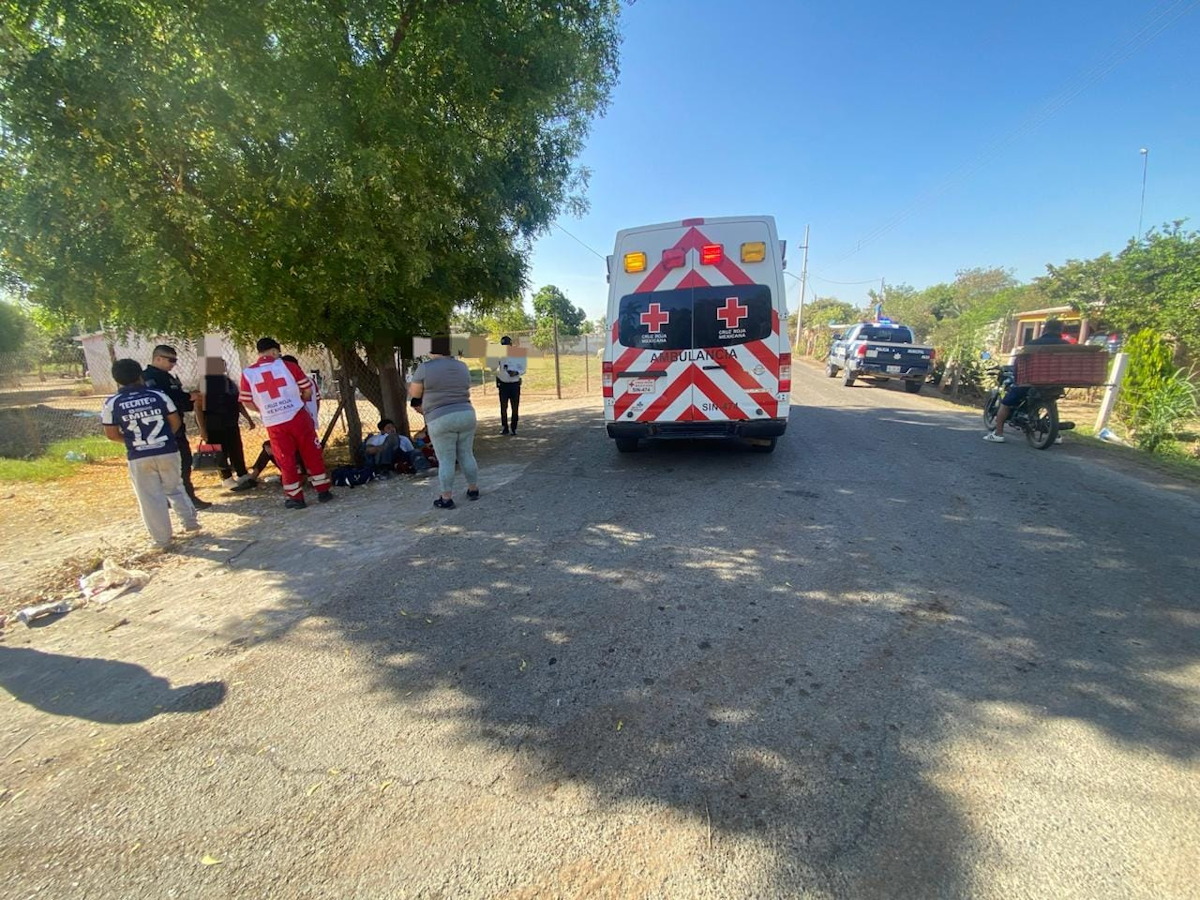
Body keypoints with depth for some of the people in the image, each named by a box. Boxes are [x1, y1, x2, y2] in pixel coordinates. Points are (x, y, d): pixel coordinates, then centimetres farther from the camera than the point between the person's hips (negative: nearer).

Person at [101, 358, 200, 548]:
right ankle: (190, 521, 22)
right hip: (168, 452, 1)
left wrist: (131, 440, 16)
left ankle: (162, 539, 13)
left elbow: (111, 434, -2)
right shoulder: (158, 395, -4)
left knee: (150, 499, 7)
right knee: (175, 489, 20)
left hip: (139, 458, -1)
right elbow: (176, 423, 1)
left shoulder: (112, 403, -5)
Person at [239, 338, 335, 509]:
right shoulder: (288, 366, -1)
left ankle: (296, 498, 17)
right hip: (298, 418, -1)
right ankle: (323, 491, 16)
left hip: (274, 424, 1)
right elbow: (308, 390, 2)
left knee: (286, 461, 11)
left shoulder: (248, 373, 1)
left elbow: (246, 401, 6)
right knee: (312, 455, 11)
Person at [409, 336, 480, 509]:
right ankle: (473, 490, 25)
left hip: (441, 420, -5)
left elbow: (414, 394, -1)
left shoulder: (425, 368, -7)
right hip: (466, 415, 5)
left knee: (446, 461, 2)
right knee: (466, 455, 16)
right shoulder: (462, 367, 9)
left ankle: (446, 499, 8)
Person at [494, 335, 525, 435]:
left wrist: (516, 372, -21)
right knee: (503, 407, 3)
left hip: (515, 384, -1)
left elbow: (523, 369, -1)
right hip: (503, 384, 1)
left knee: (515, 407, 2)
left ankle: (514, 428, 12)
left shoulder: (518, 355, -2)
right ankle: (504, 428, 12)